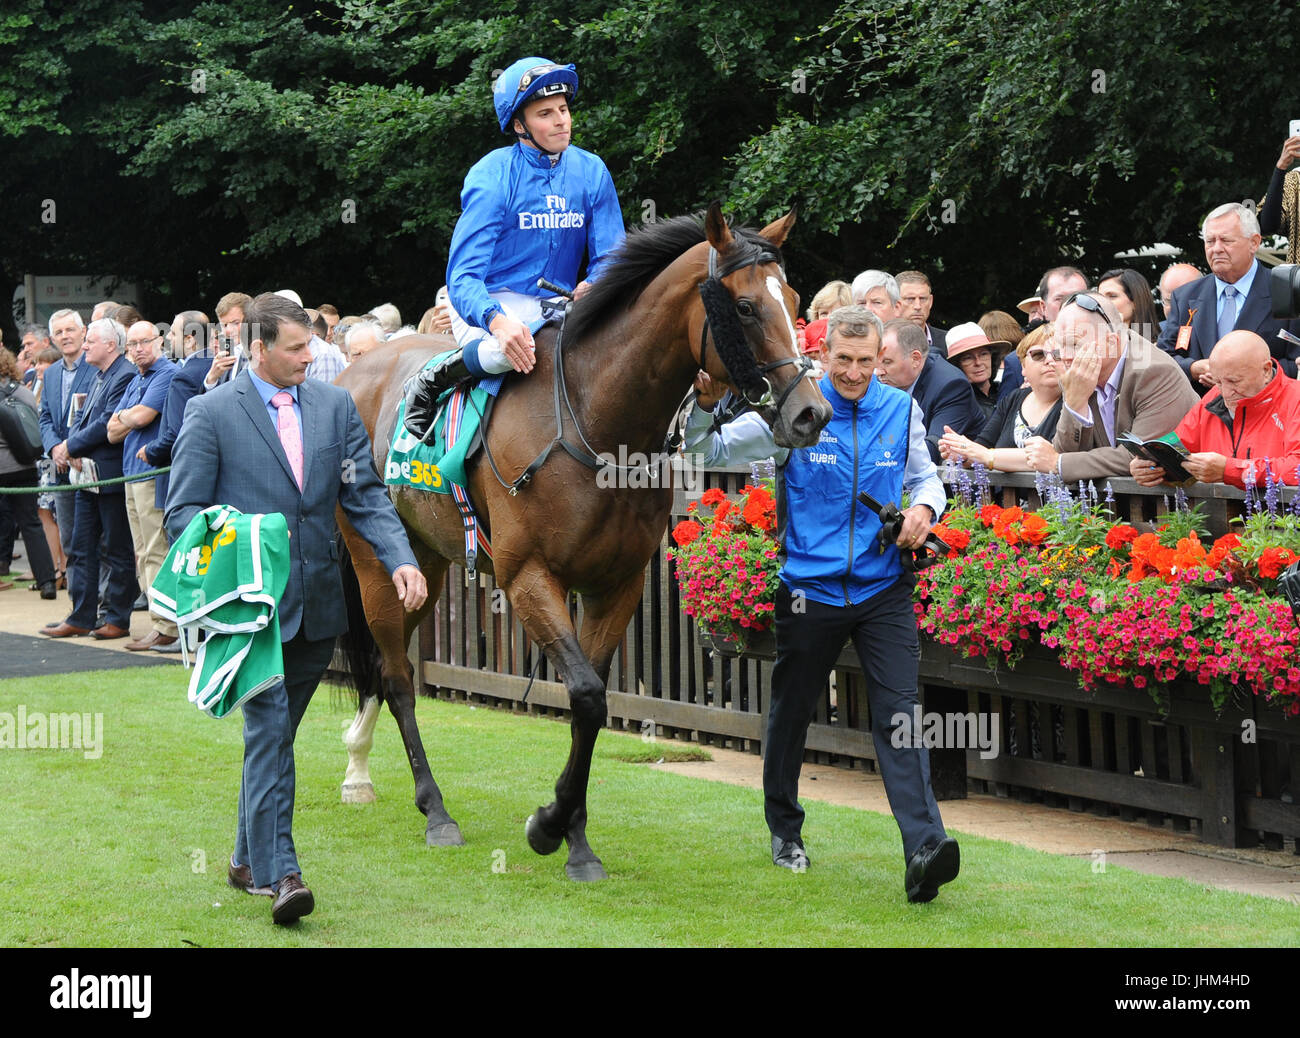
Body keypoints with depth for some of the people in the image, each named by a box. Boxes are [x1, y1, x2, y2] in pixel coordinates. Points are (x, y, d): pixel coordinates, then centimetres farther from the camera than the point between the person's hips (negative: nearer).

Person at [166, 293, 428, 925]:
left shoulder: (335, 405, 9)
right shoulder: (211, 412, -3)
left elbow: (365, 495, 7)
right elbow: (183, 509, -3)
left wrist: (400, 559, -9)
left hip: (317, 604, 4)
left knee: (276, 733, 13)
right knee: (269, 731, -13)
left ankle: (249, 858, 26)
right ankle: (277, 873, -15)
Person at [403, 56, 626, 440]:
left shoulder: (591, 172, 2)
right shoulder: (491, 177, -12)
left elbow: (610, 257, 5)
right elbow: (463, 278, -19)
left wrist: (595, 286, -22)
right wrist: (498, 321, -41)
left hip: (558, 308, 5)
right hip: (490, 306, -5)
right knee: (503, 351, -39)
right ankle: (430, 383, -10)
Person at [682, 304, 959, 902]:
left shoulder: (901, 411, 3)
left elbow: (924, 477, 18)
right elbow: (710, 448, -1)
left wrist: (924, 507, -5)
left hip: (883, 589, 1)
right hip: (810, 590, -1)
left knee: (899, 712, -12)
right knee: (791, 712, 14)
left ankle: (924, 851, -21)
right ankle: (784, 830, 36)